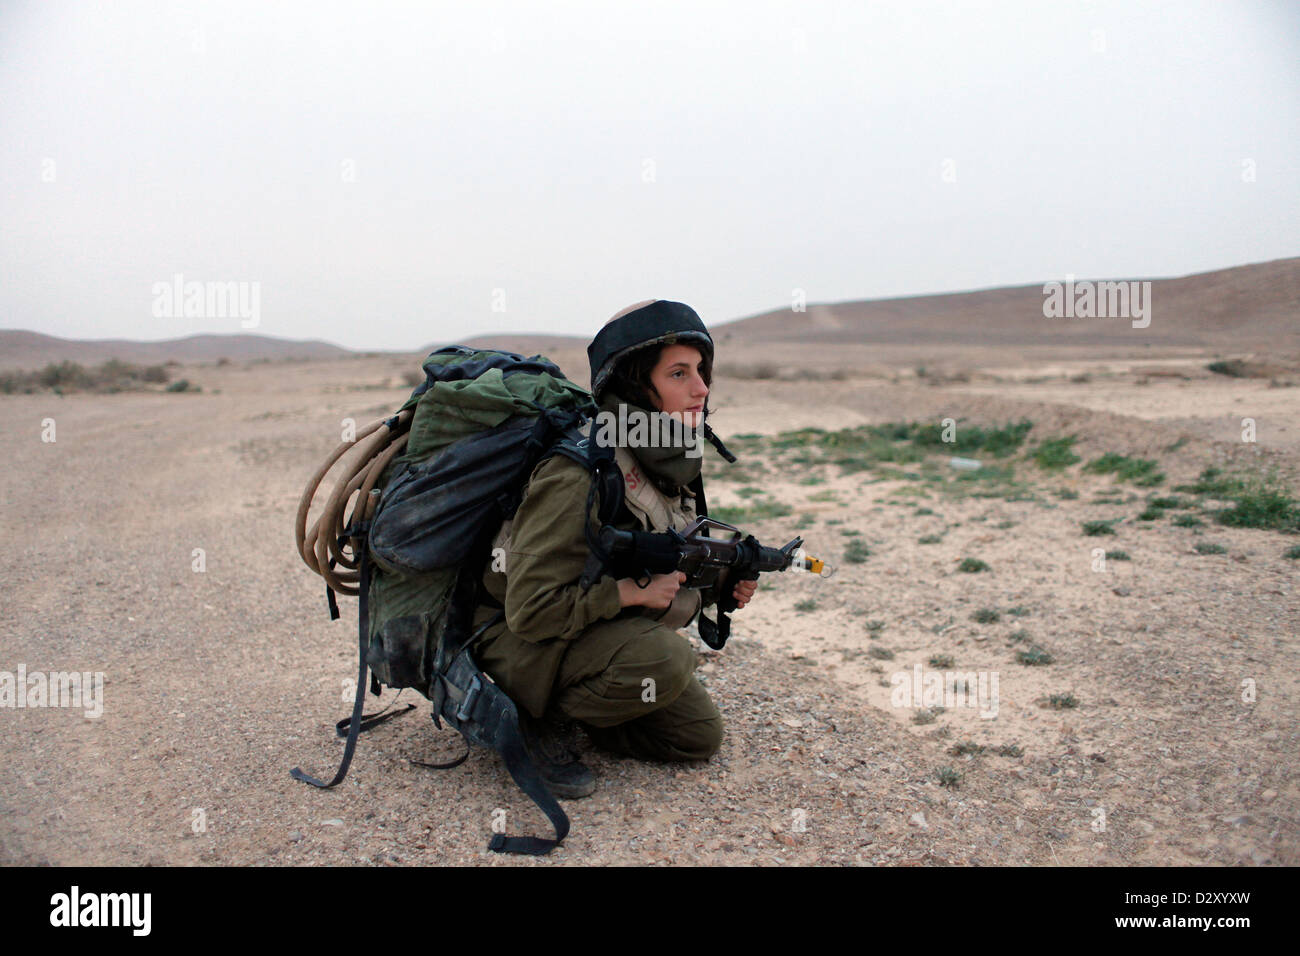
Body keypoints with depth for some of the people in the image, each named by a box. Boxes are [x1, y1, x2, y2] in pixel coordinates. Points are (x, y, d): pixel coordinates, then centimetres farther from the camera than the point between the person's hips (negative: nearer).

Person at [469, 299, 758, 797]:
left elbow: (661, 582, 9)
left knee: (699, 735, 5)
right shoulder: (575, 477, -30)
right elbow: (529, 610, -29)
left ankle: (569, 703, 17)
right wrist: (629, 592, -27)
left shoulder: (667, 465, -3)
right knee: (664, 659, -32)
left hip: (604, 627, 8)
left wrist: (713, 588, -10)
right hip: (522, 642, -8)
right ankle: (533, 715, -9)